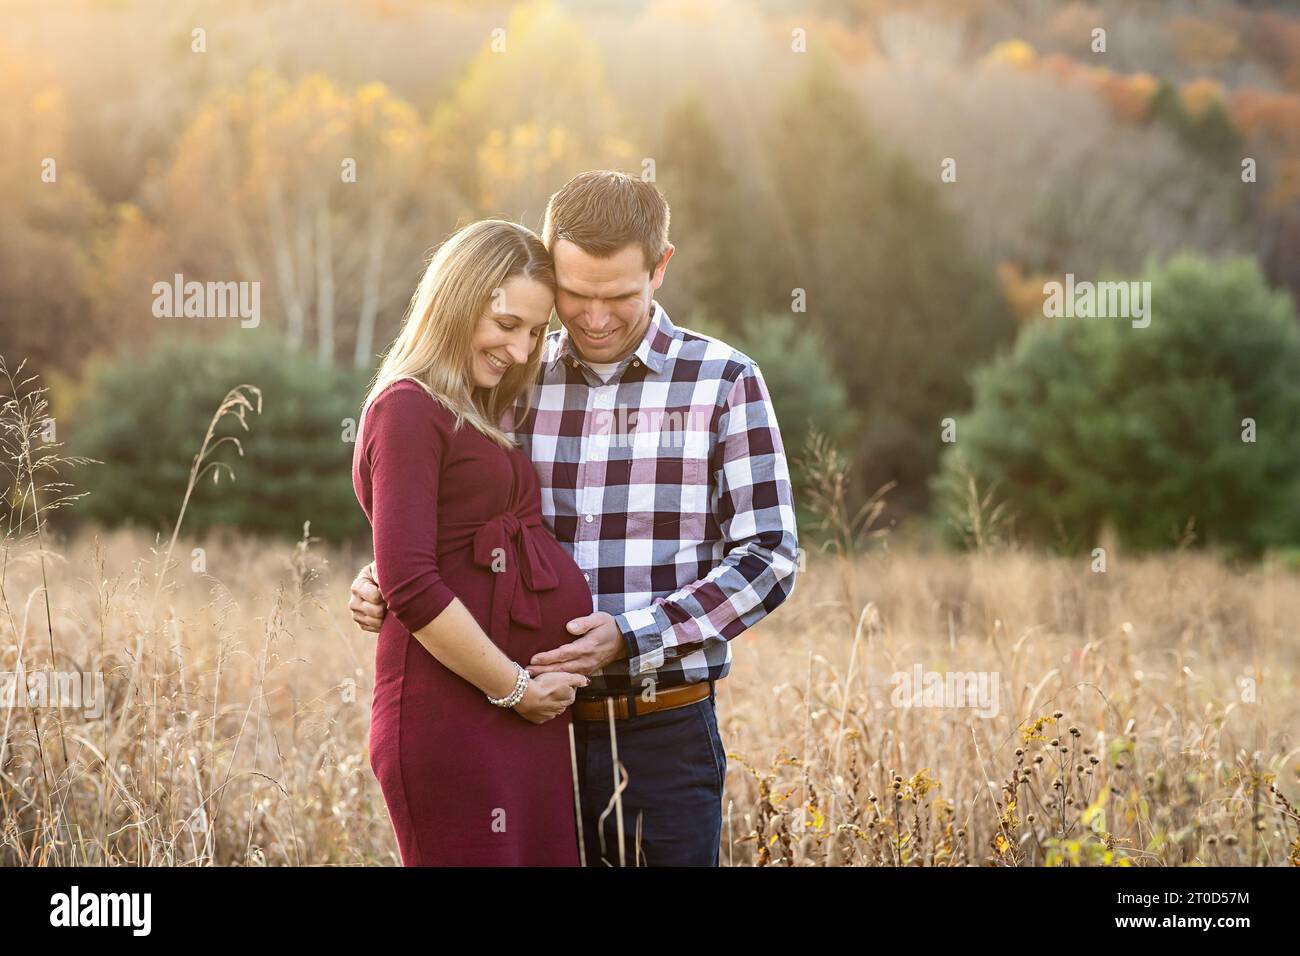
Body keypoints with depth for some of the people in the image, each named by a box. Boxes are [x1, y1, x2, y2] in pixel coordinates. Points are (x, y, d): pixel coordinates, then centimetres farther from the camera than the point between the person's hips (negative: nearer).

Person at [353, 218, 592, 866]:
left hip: (530, 719, 9)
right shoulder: (409, 409, -8)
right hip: (452, 721, -9)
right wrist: (514, 687, -11)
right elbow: (409, 583, -16)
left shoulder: (477, 422, 20)